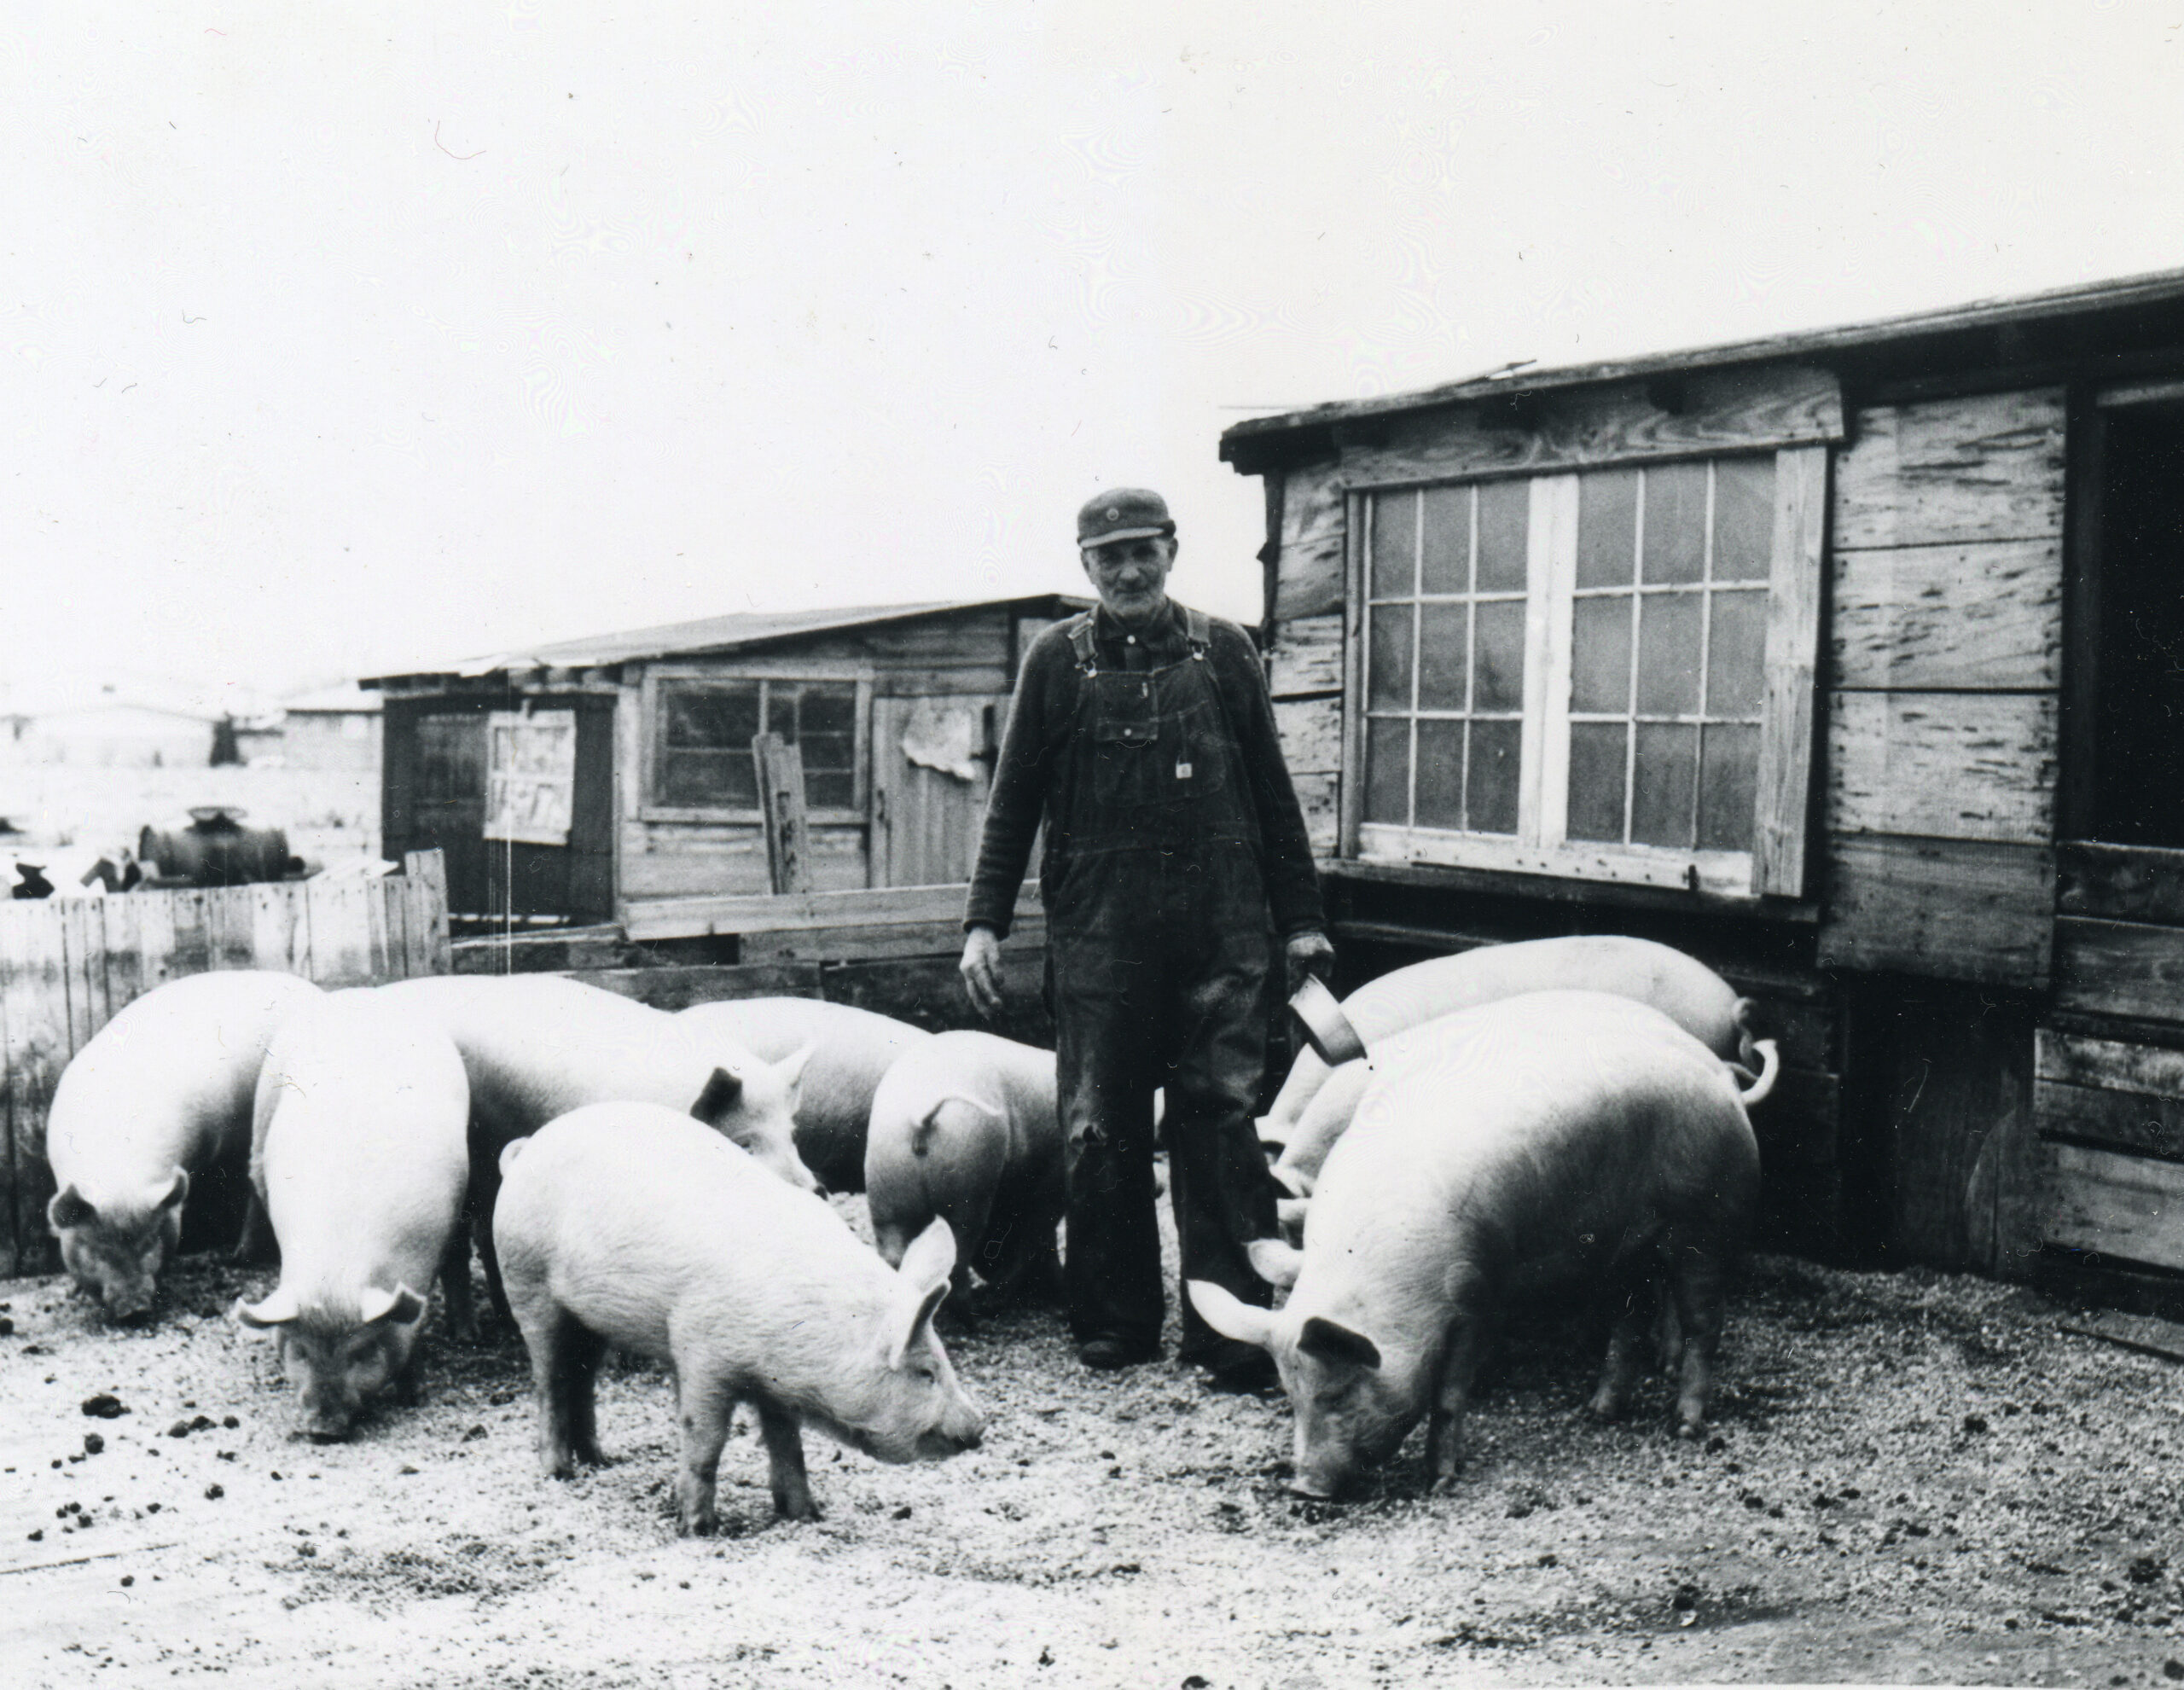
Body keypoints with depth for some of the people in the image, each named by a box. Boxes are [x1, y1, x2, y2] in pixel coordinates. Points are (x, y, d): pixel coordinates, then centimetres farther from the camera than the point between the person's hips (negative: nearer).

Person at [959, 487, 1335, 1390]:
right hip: (1098, 925, 0)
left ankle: (1229, 1329, 4)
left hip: (1220, 924, 0)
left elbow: (1272, 794, 13)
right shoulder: (1057, 659, 8)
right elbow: (1013, 801, 9)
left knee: (1220, 1115, -2)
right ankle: (1115, 1320, 16)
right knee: (1100, 1128, 3)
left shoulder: (1222, 651, 10)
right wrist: (984, 922, 2)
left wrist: (1301, 918, 11)